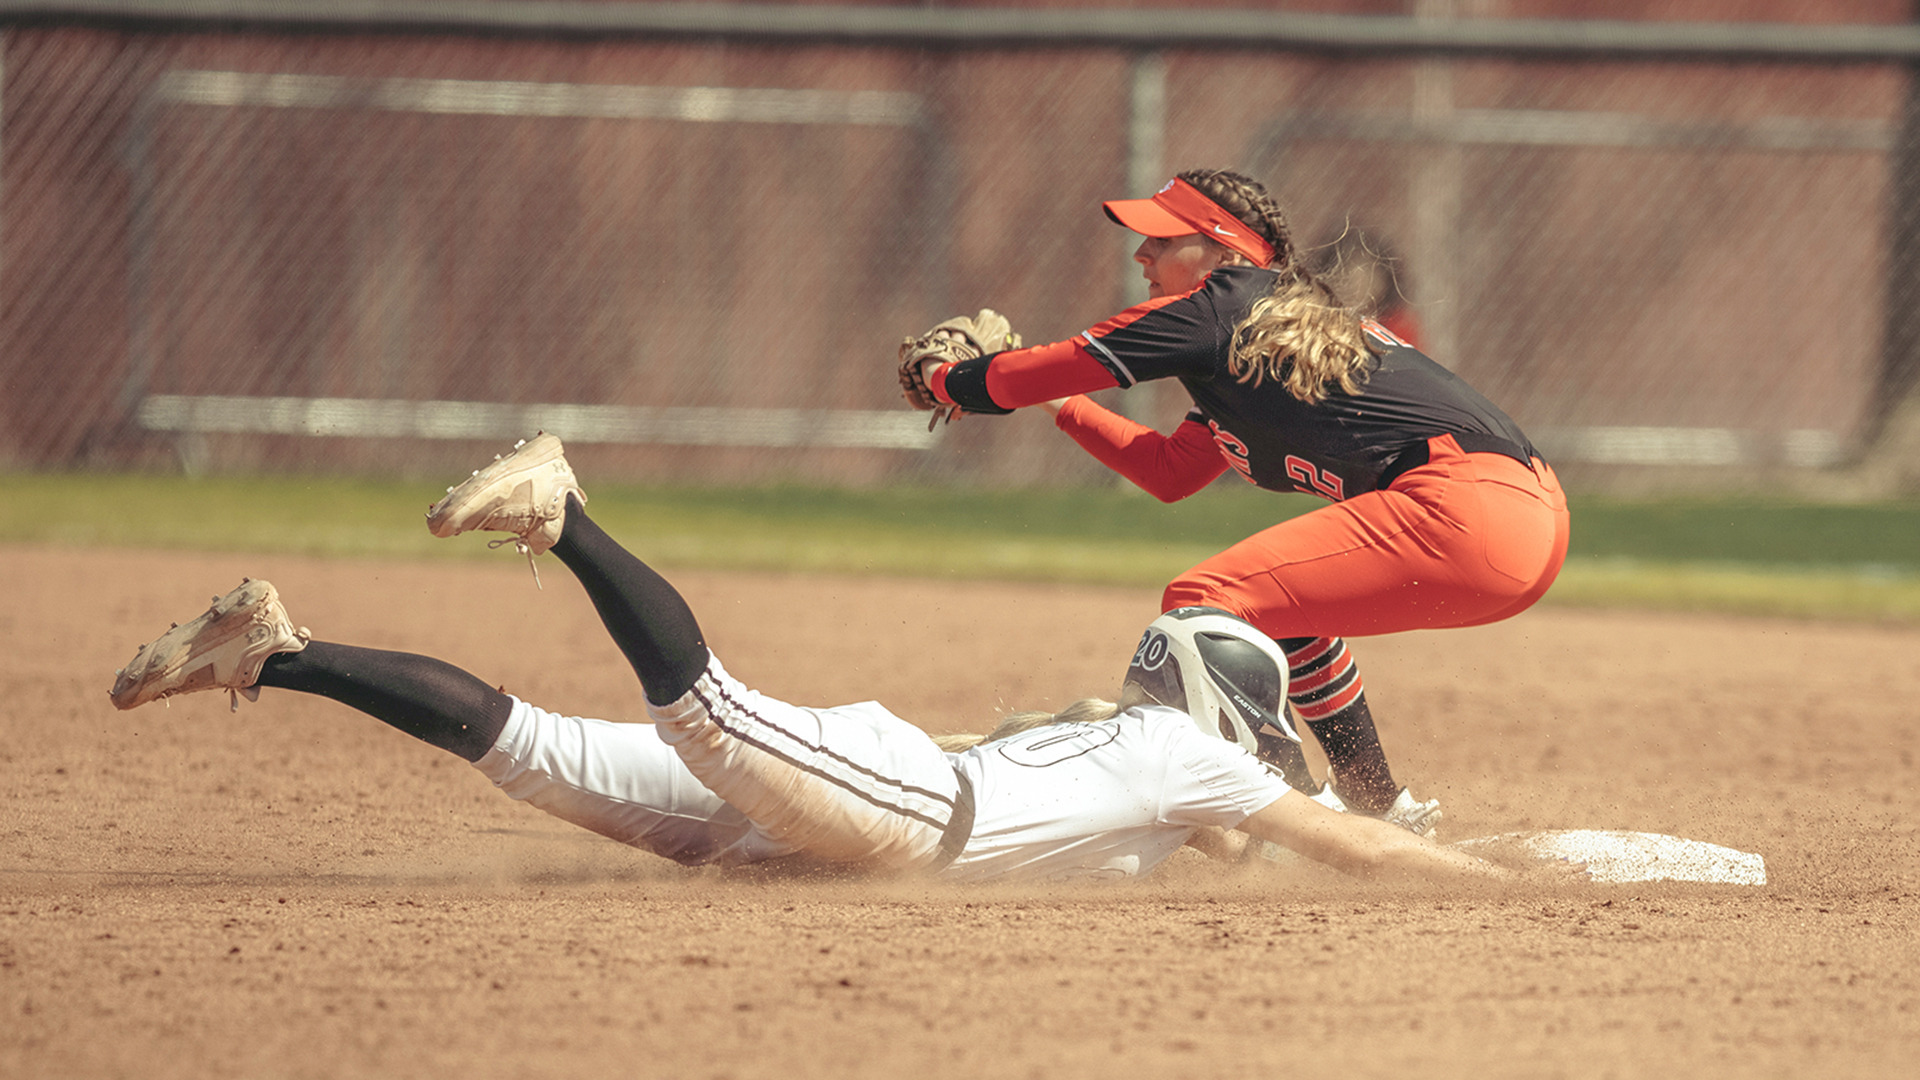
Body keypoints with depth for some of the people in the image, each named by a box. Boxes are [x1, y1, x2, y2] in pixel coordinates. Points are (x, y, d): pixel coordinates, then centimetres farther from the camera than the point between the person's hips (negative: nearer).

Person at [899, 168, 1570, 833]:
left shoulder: (1214, 308, 0)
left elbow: (1028, 375, 5)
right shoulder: (1282, 316, 27)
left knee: (1203, 603, -8)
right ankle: (1378, 808, 35)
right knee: (1280, 602, 30)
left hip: (1462, 512, -10)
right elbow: (1169, 473, 37)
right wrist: (1059, 405, 39)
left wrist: (944, 379, 24)